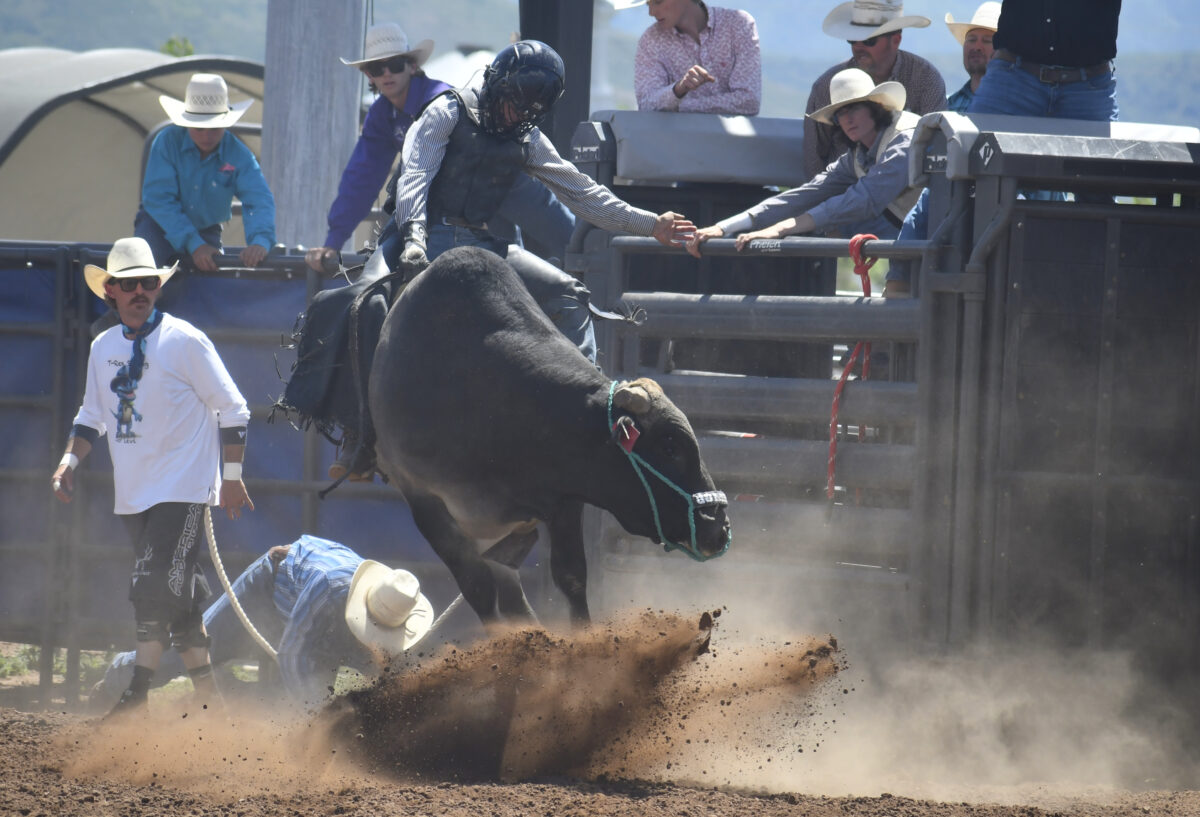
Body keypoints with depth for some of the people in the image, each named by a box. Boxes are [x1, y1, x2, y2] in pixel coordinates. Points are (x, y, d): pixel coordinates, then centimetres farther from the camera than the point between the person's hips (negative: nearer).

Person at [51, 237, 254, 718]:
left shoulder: (185, 342, -7)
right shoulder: (103, 348, 10)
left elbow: (232, 409, -3)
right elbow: (92, 416, 22)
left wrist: (232, 476, -5)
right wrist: (70, 461, 6)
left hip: (183, 488, -6)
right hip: (132, 492, 6)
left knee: (158, 587, -16)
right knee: (179, 592, 9)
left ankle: (138, 691, -15)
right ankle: (205, 692, 14)